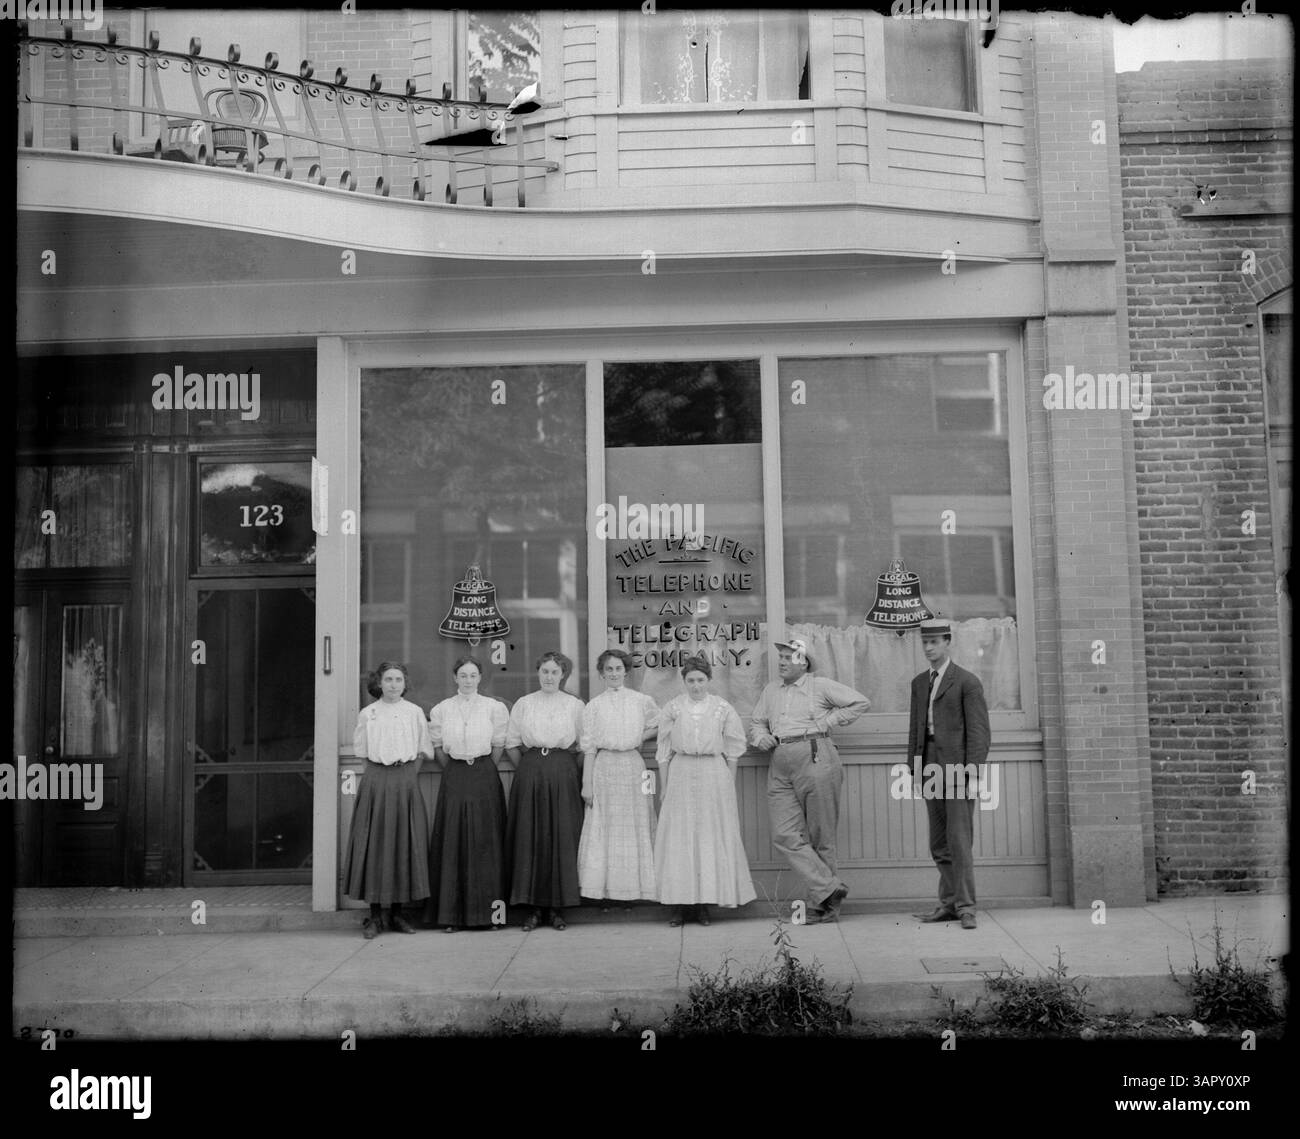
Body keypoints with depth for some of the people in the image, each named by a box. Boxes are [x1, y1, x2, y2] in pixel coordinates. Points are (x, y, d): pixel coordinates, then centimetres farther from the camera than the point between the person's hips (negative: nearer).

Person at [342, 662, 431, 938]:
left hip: (405, 782, 0)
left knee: (404, 844, 2)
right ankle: (375, 916, 5)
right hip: (375, 780, 0)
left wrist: (407, 776, 0)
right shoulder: (367, 714, 4)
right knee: (374, 844, -1)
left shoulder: (414, 712, 5)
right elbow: (362, 751, 9)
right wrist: (380, 776, 1)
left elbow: (422, 750, 9)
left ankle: (397, 912, 12)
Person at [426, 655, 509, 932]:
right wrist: (455, 770, 9)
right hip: (454, 779, 1)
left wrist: (484, 771, 7)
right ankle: (452, 914, 6)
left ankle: (490, 911, 9)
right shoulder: (440, 710, 4)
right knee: (452, 844, 1)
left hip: (485, 777, -1)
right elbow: (437, 746, 12)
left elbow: (499, 745, 6)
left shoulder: (495, 707, 0)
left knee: (486, 842, 1)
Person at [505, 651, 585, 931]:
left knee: (562, 838, -1)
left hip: (564, 775, -1)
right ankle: (534, 906, 8)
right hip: (529, 775, 1)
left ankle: (558, 907, 8)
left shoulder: (575, 705, 6)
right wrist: (529, 770, 6)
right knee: (530, 839, 0)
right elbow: (511, 744, 10)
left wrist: (572, 773, 2)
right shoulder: (523, 704, 8)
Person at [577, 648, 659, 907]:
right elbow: (588, 747, 2)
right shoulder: (594, 706, 3)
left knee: (634, 828, 3)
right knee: (604, 829, 0)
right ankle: (605, 890, 5)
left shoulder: (642, 701, 5)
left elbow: (662, 726, 18)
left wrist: (642, 736, 2)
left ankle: (632, 891, 11)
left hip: (633, 766, 1)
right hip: (604, 767, -1)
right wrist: (586, 784, -2)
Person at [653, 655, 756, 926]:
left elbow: (733, 750, 9)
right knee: (679, 838, -1)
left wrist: (730, 785, 7)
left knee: (712, 837, 1)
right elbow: (663, 751, 7)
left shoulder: (723, 708, 3)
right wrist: (664, 787, 5)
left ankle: (705, 903, 9)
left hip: (714, 773, 0)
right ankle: (680, 903, 4)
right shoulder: (672, 708, 3)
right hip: (681, 773, 0)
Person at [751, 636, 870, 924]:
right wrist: (761, 738, 7)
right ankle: (829, 888, -5)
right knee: (785, 835, -8)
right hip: (779, 768, 5)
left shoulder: (821, 686, 4)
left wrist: (827, 721, -1)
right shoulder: (771, 690, 19)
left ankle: (820, 903, 9)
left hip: (815, 759, -5)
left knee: (820, 836, 1)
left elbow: (861, 702, 4)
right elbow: (757, 721, 29)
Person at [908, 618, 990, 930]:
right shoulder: (919, 682, 15)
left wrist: (971, 774, -14)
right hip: (931, 767, 6)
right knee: (939, 844, 9)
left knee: (959, 840, -7)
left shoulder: (968, 682, -5)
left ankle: (965, 906, -1)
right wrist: (914, 770, 12)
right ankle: (948, 904, 16)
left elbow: (979, 732, -8)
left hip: (958, 768, -6)